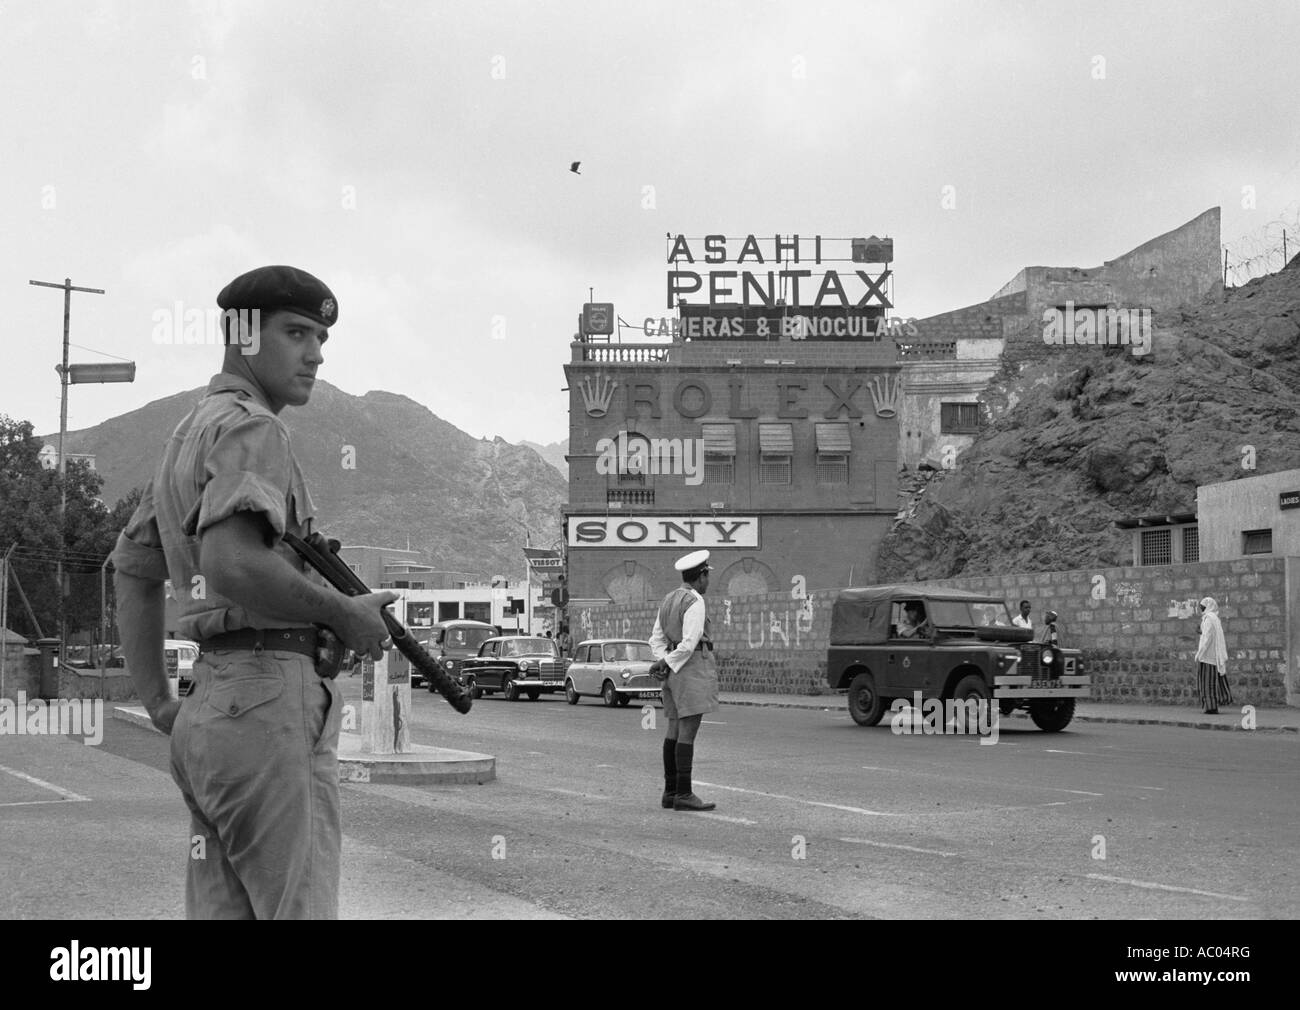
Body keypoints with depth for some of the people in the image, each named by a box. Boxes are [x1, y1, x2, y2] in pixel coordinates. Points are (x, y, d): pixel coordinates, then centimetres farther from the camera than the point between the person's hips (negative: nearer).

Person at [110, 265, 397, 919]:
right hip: (268, 701, -10)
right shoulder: (248, 427, -9)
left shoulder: (188, 434, 22)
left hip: (211, 710, 10)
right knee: (299, 910, -7)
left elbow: (132, 571, 26)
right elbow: (232, 564, -25)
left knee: (224, 910, 11)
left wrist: (160, 707, 19)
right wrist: (346, 614, -12)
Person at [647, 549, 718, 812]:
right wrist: (669, 665, -10)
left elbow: (657, 639, 12)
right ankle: (684, 794, -12)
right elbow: (689, 643, -20)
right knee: (688, 732, -10)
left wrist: (663, 662, -2)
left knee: (674, 730, 10)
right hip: (693, 667, -9)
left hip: (675, 669, 10)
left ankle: (670, 792, 11)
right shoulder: (695, 602, -14)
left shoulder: (669, 600, 14)